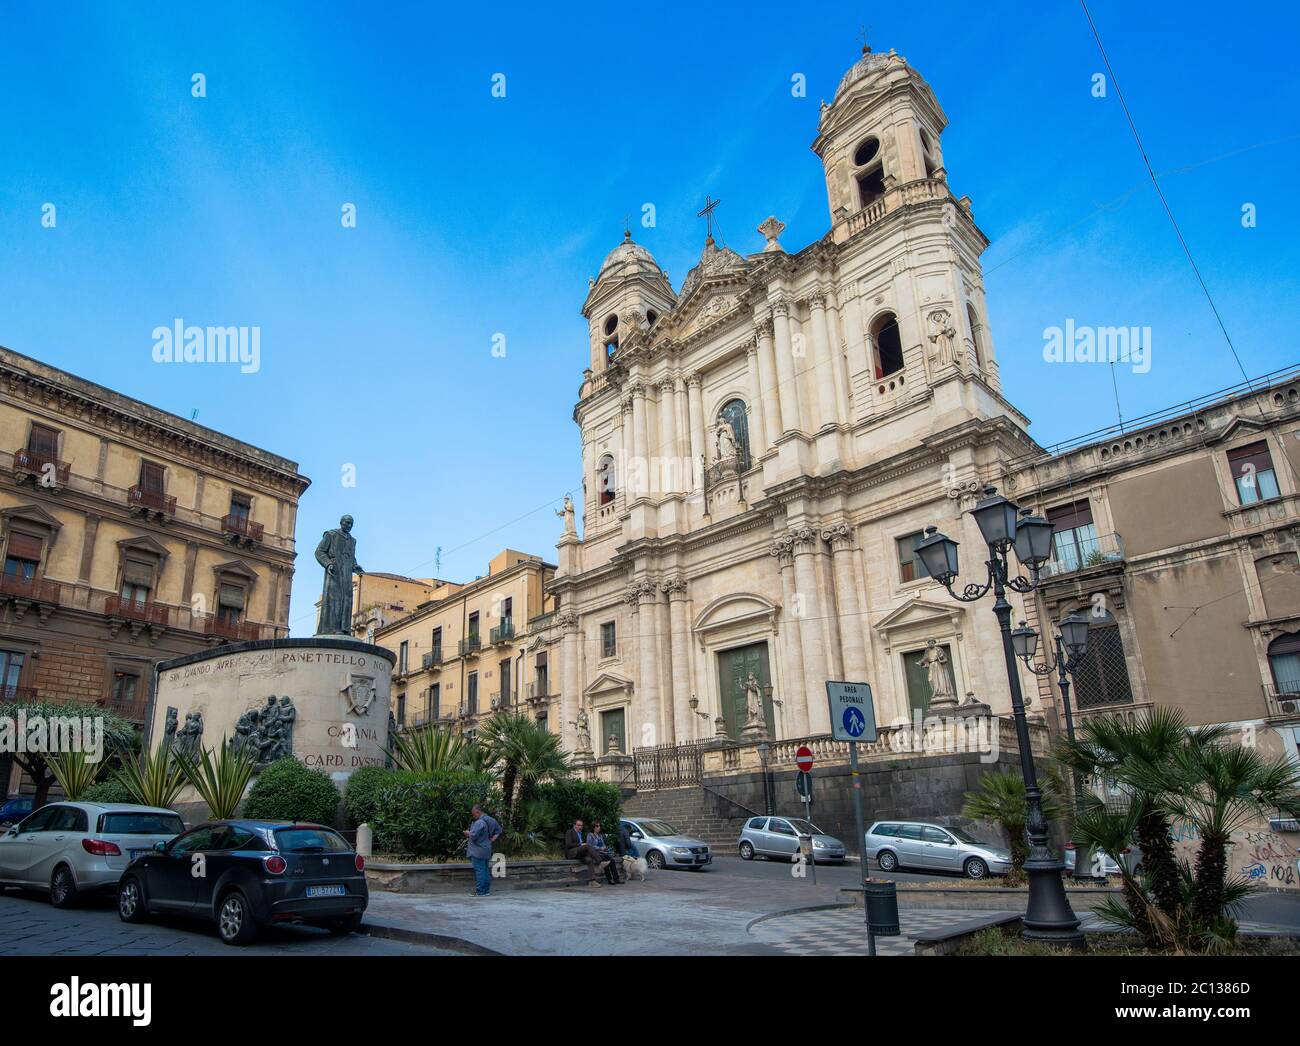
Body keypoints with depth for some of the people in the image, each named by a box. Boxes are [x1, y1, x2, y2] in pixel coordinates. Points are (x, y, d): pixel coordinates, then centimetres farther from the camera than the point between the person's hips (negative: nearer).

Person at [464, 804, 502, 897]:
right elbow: (498, 830, 19)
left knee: (479, 871, -3)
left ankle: (480, 892, 0)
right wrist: (492, 839, 12)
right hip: (487, 850, 9)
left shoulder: (479, 823, -20)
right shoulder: (491, 820, 9)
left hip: (478, 852, -9)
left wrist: (467, 833, -3)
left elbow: (473, 836, -23)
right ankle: (487, 890, 19)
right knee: (485, 870, 14)